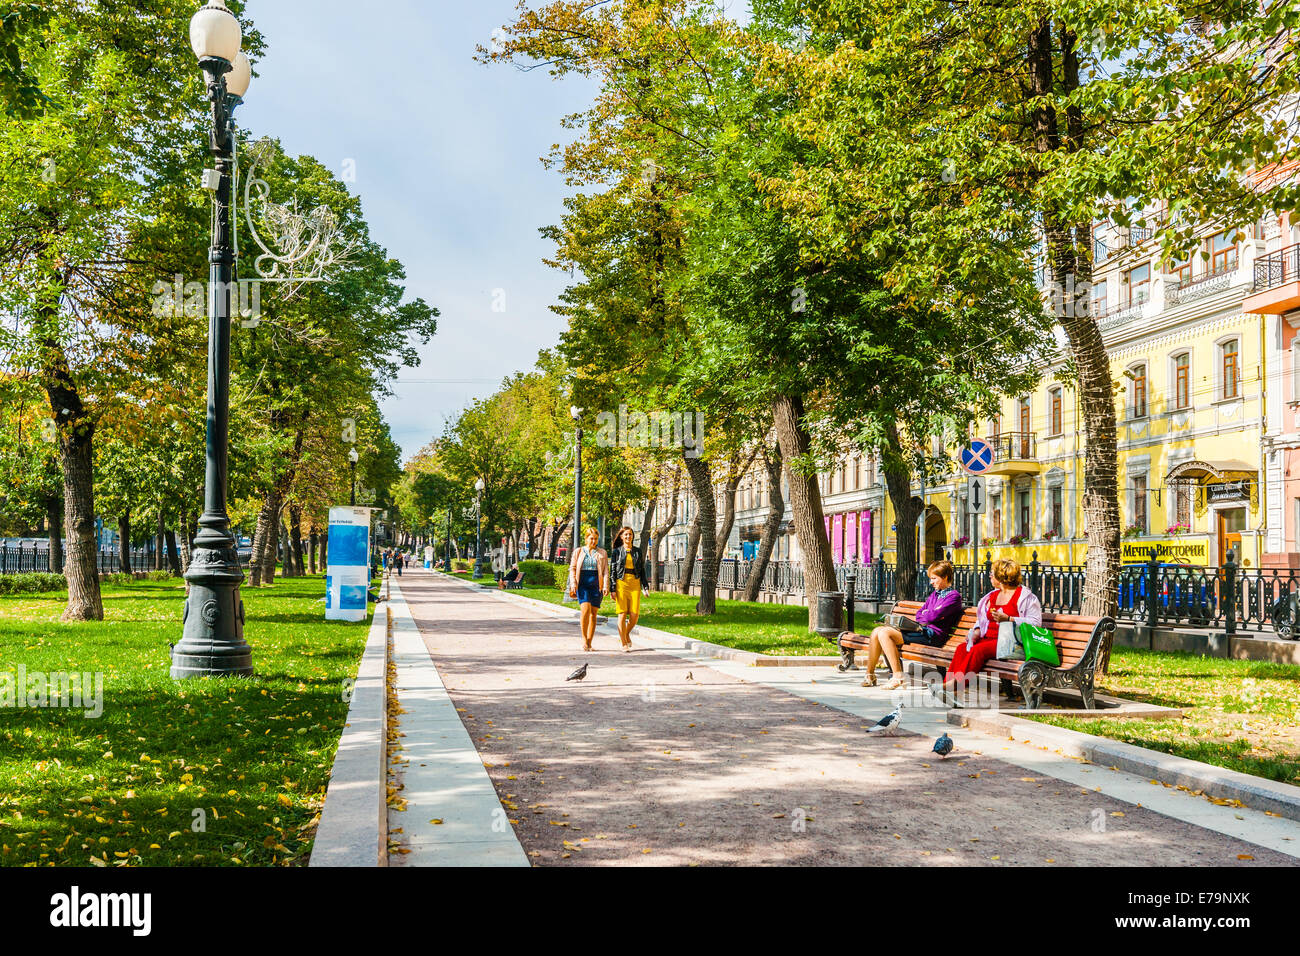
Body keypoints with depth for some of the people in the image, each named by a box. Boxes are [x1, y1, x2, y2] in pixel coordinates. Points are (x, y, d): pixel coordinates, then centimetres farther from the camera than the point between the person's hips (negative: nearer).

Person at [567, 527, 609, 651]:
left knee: (593, 613, 0)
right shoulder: (578, 552, 11)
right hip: (582, 584, -1)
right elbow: (572, 568, 9)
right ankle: (584, 639, -9)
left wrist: (605, 586, -7)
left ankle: (589, 643, 6)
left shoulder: (602, 553, 12)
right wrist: (573, 584, -5)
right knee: (586, 608, -20)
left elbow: (606, 570, 6)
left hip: (596, 584, 1)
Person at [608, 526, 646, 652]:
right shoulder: (617, 551, 5)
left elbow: (642, 570, 14)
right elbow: (612, 571, 3)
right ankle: (624, 643, 0)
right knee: (622, 614, -7)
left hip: (635, 584, 2)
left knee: (635, 614, -6)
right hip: (621, 583, -2)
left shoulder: (638, 551, 12)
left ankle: (627, 633, 23)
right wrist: (612, 589, -5)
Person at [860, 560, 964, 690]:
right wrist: (928, 617, -2)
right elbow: (919, 614, 20)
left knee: (884, 633, -23)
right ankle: (870, 675, -2)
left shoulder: (954, 596, -3)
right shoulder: (935, 594, 25)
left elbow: (934, 615, -14)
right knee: (877, 632, -6)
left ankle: (898, 676, -25)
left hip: (933, 634, -9)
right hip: (923, 629, 9)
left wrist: (924, 614, 8)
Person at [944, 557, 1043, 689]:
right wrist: (977, 631, 8)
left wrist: (1008, 619, -18)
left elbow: (1035, 622, -11)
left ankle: (956, 683, -36)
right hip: (989, 638, 7)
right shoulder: (993, 595, 23)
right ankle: (948, 683, -34)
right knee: (962, 648, -20)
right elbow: (983, 619, 30)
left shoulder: (1026, 597, 0)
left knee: (978, 649, -31)